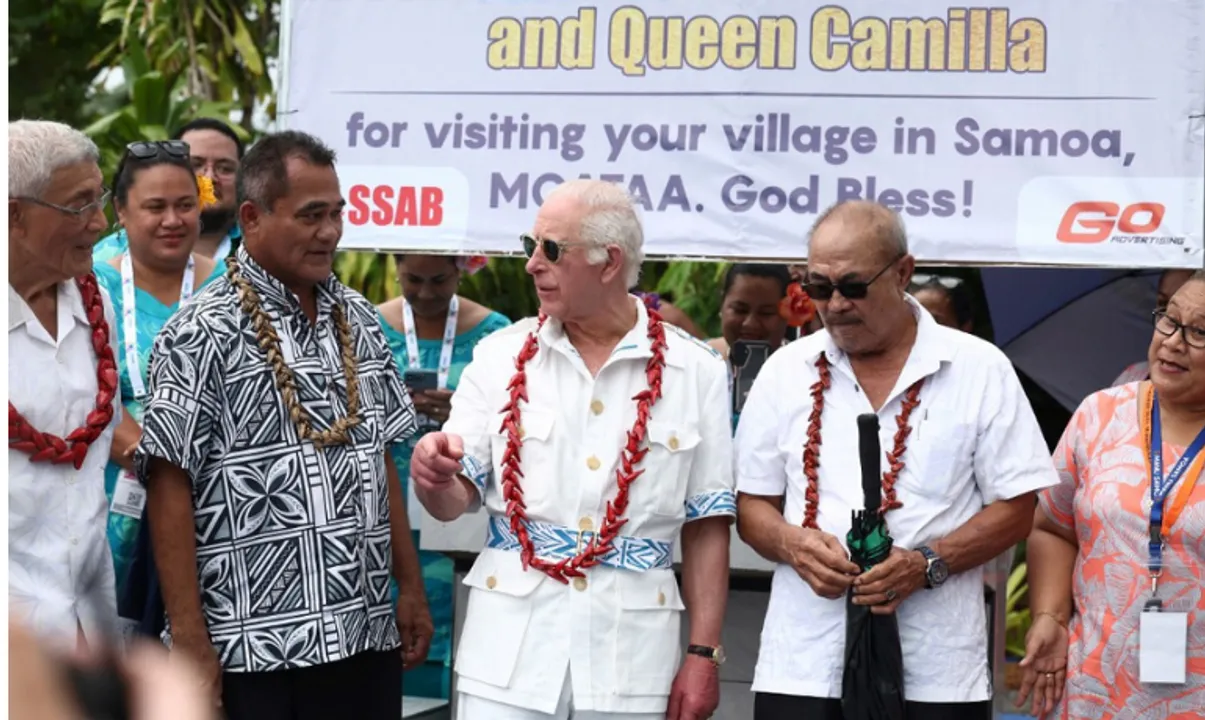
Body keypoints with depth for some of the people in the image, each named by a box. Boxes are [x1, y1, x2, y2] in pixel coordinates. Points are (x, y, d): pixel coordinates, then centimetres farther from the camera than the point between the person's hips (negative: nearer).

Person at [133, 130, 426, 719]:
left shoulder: (357, 319, 11)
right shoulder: (202, 334, -9)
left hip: (368, 640, 6)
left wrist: (411, 588, 13)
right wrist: (190, 641, -14)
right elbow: (167, 487, -11)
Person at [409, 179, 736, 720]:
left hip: (631, 654, -1)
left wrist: (703, 654, -1)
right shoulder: (500, 356, 3)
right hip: (508, 648, 1)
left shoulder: (695, 371, 1)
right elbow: (456, 499, 4)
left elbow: (706, 525, 3)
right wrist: (433, 476, -19)